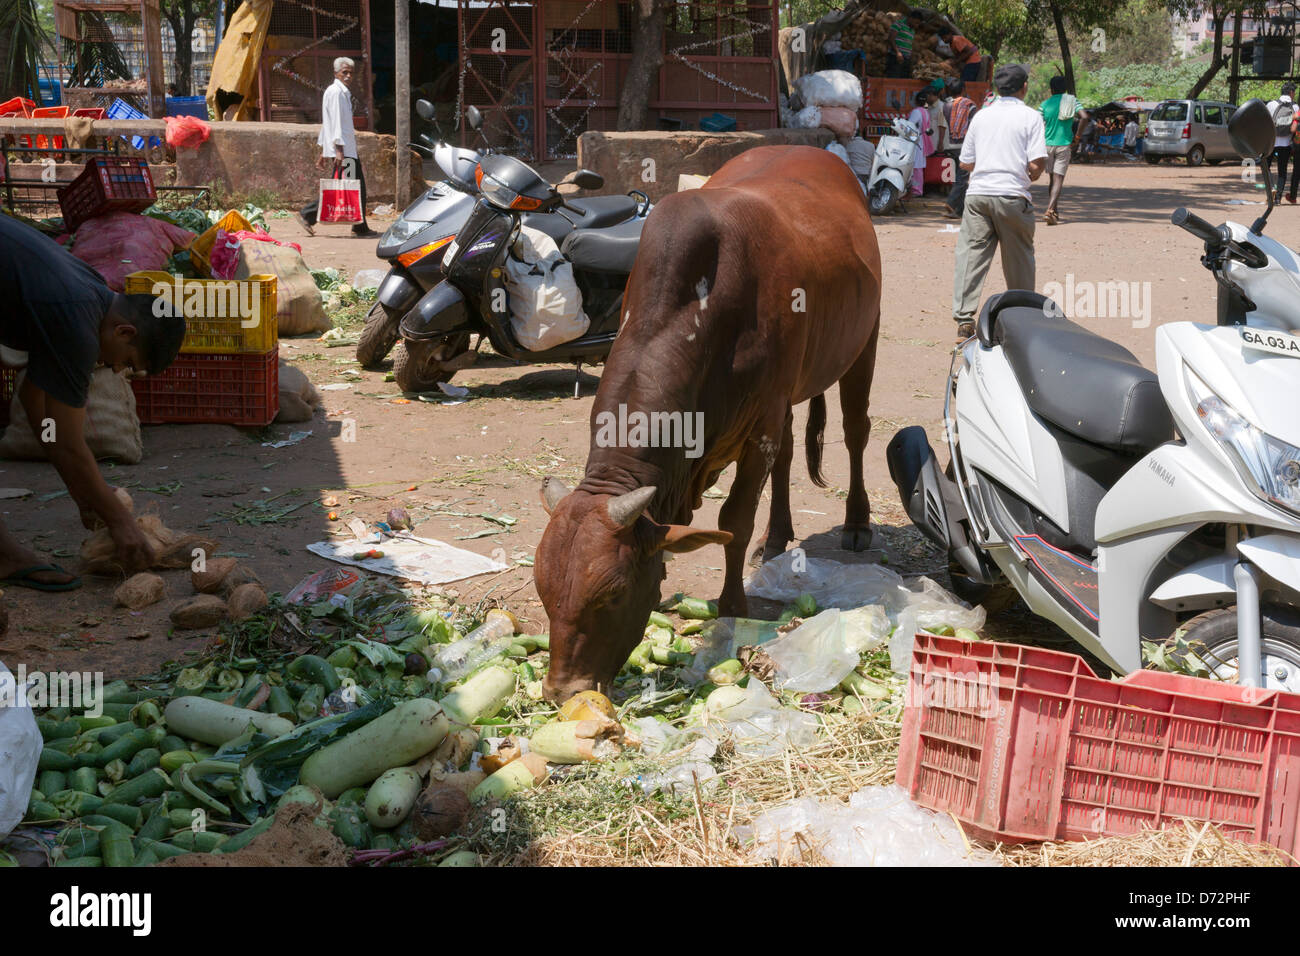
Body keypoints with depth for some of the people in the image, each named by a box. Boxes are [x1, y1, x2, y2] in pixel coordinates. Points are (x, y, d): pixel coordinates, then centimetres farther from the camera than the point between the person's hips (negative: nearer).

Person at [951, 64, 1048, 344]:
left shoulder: (981, 116, 12)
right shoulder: (1030, 117, 0)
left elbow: (966, 162, 14)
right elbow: (1037, 164, -8)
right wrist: (1031, 175, 13)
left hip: (977, 194, 3)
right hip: (1011, 195, -3)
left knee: (970, 256, -2)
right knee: (1019, 260, 10)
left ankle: (964, 321, -12)